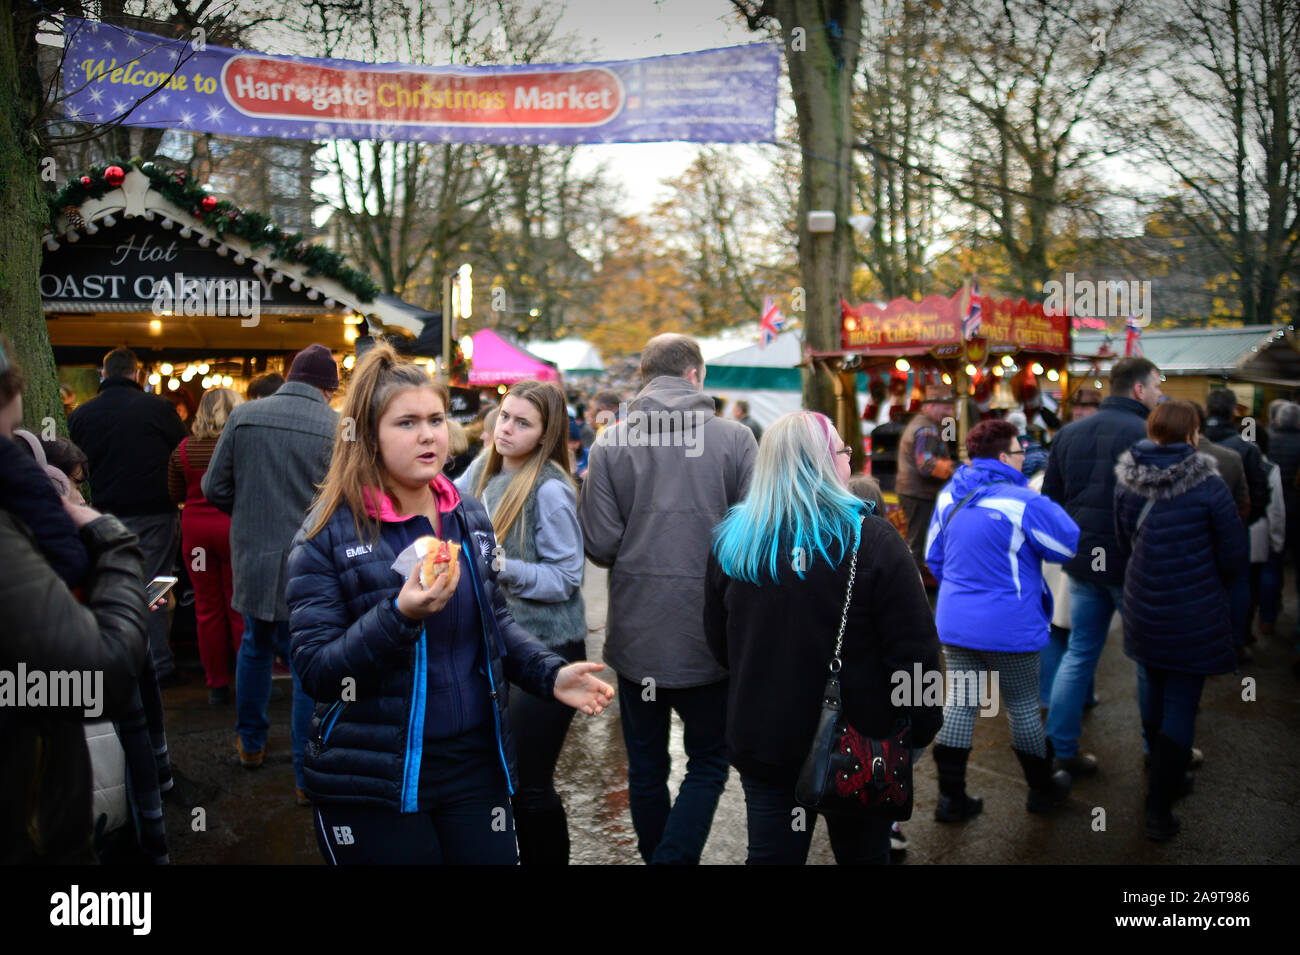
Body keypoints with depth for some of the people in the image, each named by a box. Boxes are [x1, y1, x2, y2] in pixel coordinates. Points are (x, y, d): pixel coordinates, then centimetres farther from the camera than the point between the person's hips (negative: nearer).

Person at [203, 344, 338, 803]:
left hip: (252, 555, 4)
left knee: (255, 646, 25)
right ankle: (307, 774, 12)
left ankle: (250, 743, 41)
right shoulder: (337, 428, -12)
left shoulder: (243, 416, -3)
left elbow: (214, 488, 2)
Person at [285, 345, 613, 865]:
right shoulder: (328, 535, -9)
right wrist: (401, 615, -28)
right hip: (374, 784, -4)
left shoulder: (471, 516, 6)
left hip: (475, 763, 5)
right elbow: (316, 672, -13)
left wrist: (551, 673, -1)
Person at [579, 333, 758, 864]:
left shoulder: (610, 444, -4)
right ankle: (674, 858, 0)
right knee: (708, 763, 14)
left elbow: (600, 545, -8)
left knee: (646, 767, 17)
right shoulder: (735, 439, -7)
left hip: (636, 637, 2)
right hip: (710, 636, -1)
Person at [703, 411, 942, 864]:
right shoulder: (871, 540, -17)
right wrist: (923, 726, 0)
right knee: (862, 853, 18)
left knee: (772, 852, 16)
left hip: (762, 740, 3)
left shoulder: (731, 540, -4)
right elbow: (914, 651, -15)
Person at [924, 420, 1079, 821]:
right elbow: (1073, 546, -9)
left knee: (958, 704, 11)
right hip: (1009, 627, -5)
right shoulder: (1024, 503, -18)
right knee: (1023, 707, 12)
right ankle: (1043, 789, 32)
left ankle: (951, 797, 16)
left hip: (954, 622, 5)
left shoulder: (949, 496, 2)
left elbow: (933, 557, 11)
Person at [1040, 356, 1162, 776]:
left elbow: (1049, 498, 11)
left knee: (1079, 652, 13)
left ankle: (1060, 749, 13)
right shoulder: (1146, 435, -14)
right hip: (1132, 564, -5)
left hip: (1082, 563, 6)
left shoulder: (1069, 433, 7)